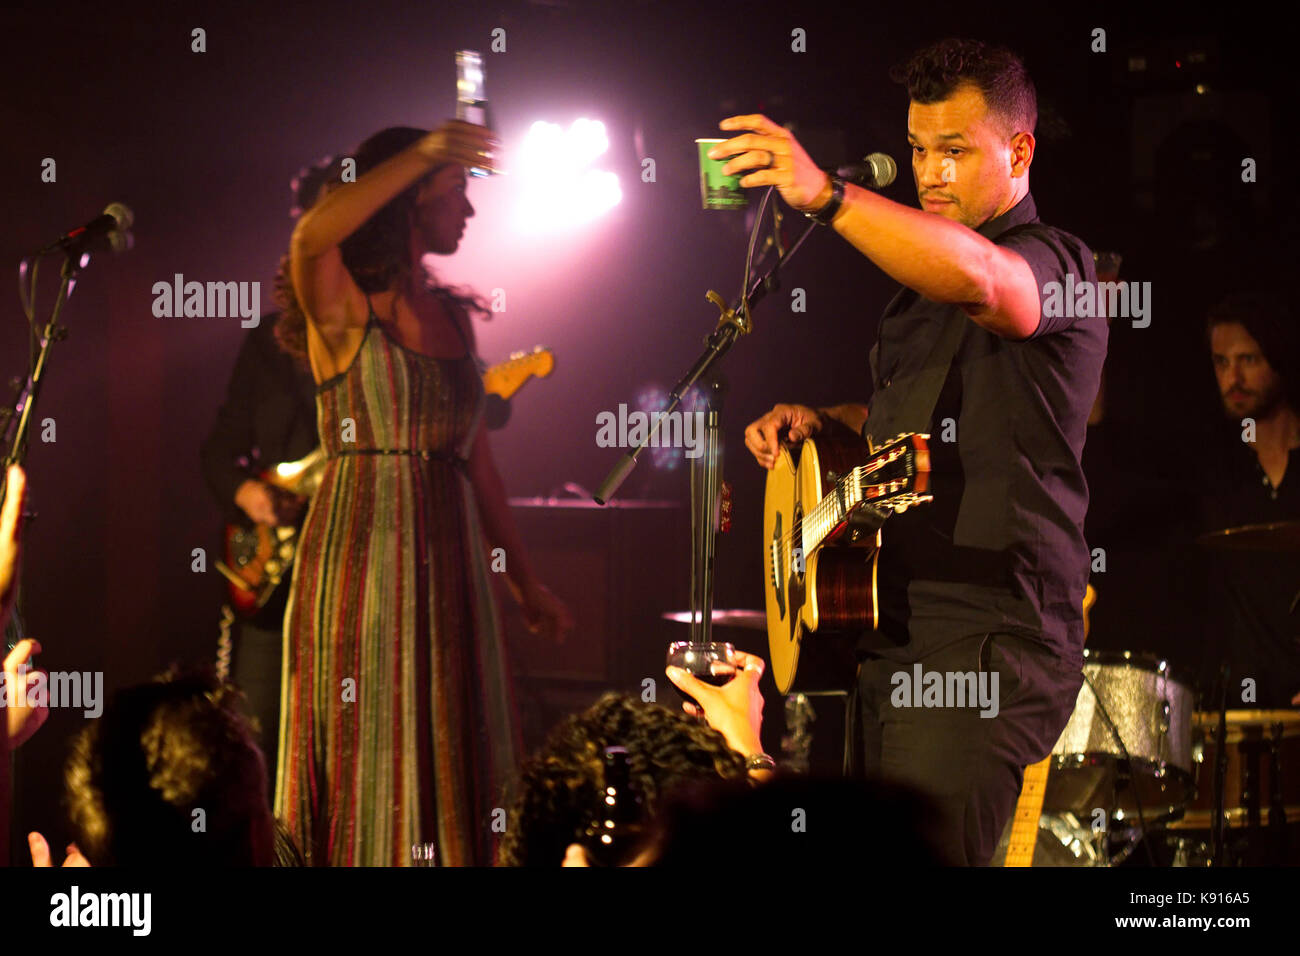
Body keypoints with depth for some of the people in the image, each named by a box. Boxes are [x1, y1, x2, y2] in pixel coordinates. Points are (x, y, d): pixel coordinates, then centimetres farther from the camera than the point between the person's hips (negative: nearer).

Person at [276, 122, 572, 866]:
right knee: (369, 772, -4)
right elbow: (312, 236, -30)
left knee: (451, 772, 6)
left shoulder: (452, 316, 14)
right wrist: (420, 154, -38)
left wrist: (527, 583, 18)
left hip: (448, 570, 6)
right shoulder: (342, 307, -6)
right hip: (363, 561, -6)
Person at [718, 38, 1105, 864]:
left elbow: (977, 278, -35)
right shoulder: (923, 279, 21)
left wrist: (825, 197, -46)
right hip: (892, 640, 10)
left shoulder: (1051, 265, -10)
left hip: (987, 649, -10)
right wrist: (821, 421, 13)